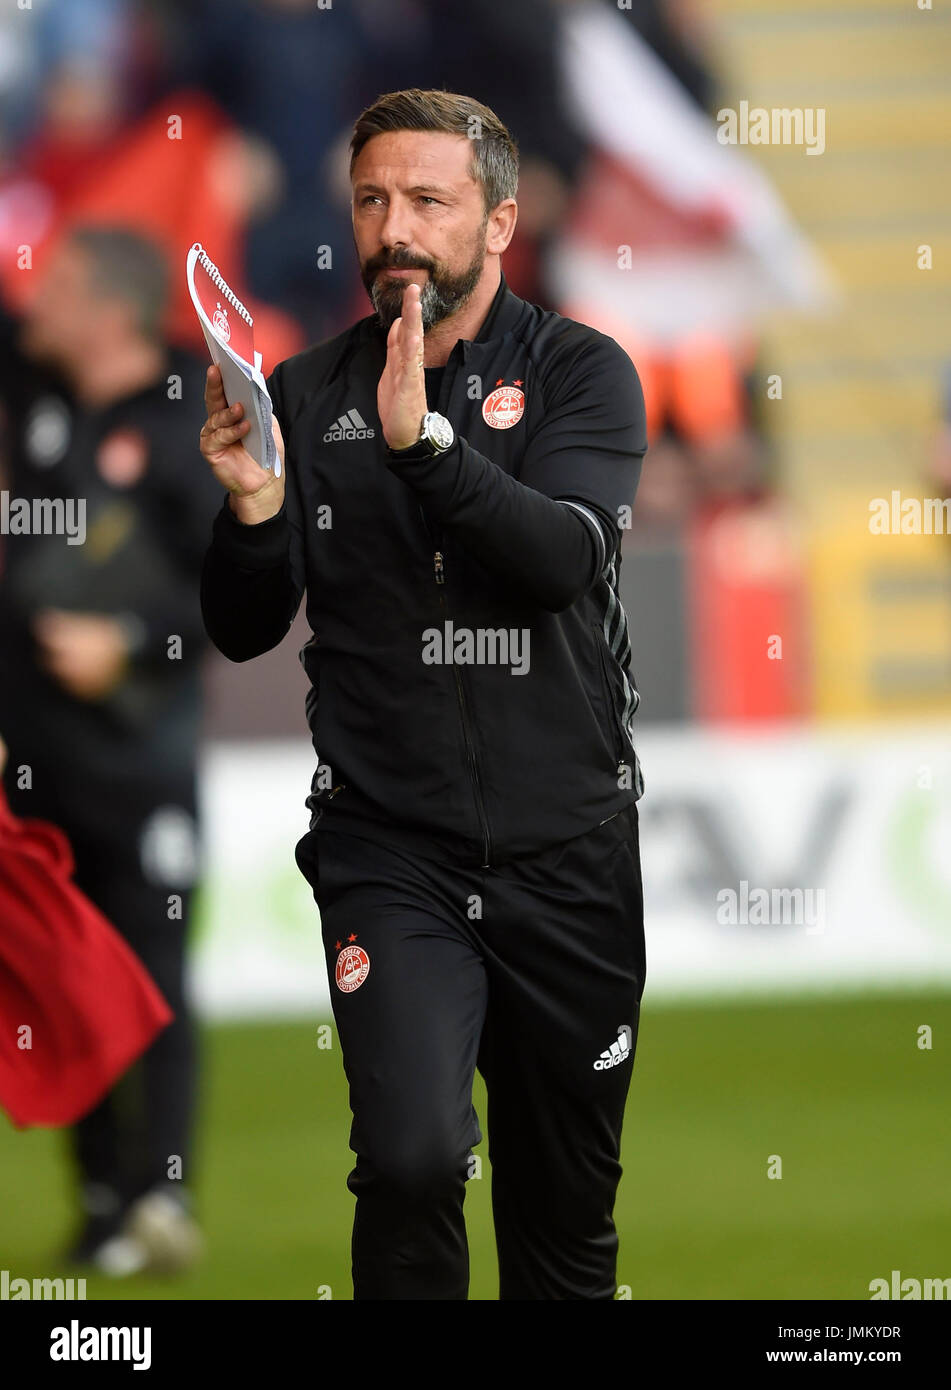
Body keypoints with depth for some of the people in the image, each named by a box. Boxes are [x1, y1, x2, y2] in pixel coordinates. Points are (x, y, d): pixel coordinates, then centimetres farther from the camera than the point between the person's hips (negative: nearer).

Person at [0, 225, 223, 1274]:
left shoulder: (189, 430, -11)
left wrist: (128, 641, -18)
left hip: (135, 744, -6)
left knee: (149, 974, -7)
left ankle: (160, 1197, -10)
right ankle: (101, 1197, 15)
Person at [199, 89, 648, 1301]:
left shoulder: (580, 373, 0)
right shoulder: (310, 395, 6)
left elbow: (562, 557, -18)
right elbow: (243, 632, 4)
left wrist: (423, 440, -30)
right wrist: (253, 508, -16)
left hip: (567, 849, 0)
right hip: (388, 848, 0)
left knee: (567, 1202, 9)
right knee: (410, 1158, -22)